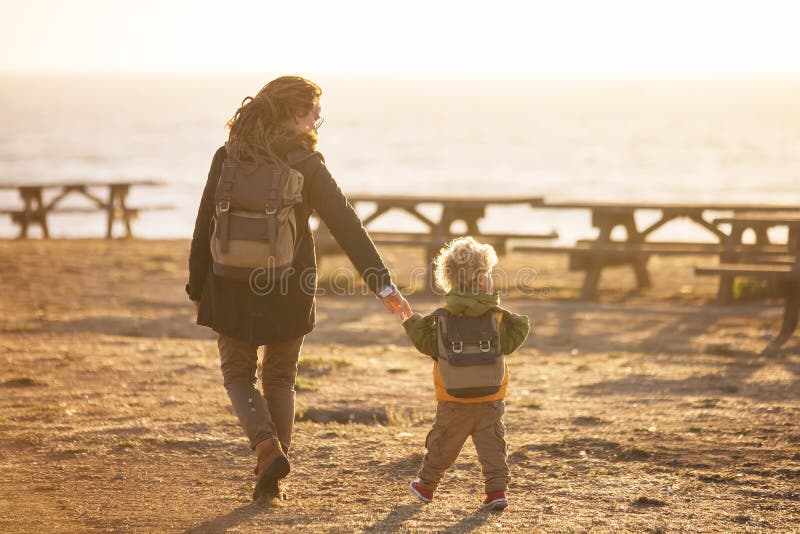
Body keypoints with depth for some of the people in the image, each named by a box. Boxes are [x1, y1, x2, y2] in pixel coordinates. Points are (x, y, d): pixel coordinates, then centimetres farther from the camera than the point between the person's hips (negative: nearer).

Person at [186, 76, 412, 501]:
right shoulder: (306, 165, -9)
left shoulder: (229, 159, -3)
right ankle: (270, 479, 15)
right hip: (289, 291, 0)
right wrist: (382, 285, -16)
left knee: (238, 373, 15)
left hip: (234, 289, 0)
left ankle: (267, 446, -11)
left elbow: (204, 227, 0)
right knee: (280, 378, 17)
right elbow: (346, 226, -14)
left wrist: (197, 289, 9)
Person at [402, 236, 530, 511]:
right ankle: (497, 489, -6)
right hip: (490, 400, -1)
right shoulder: (498, 318, -7)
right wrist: (519, 324, 6)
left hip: (452, 402, 1)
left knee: (442, 443, 14)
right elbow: (508, 344, -7)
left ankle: (426, 485, 27)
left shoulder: (442, 319, -5)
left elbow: (428, 344, -3)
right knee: (492, 445, 4)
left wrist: (413, 323, 10)